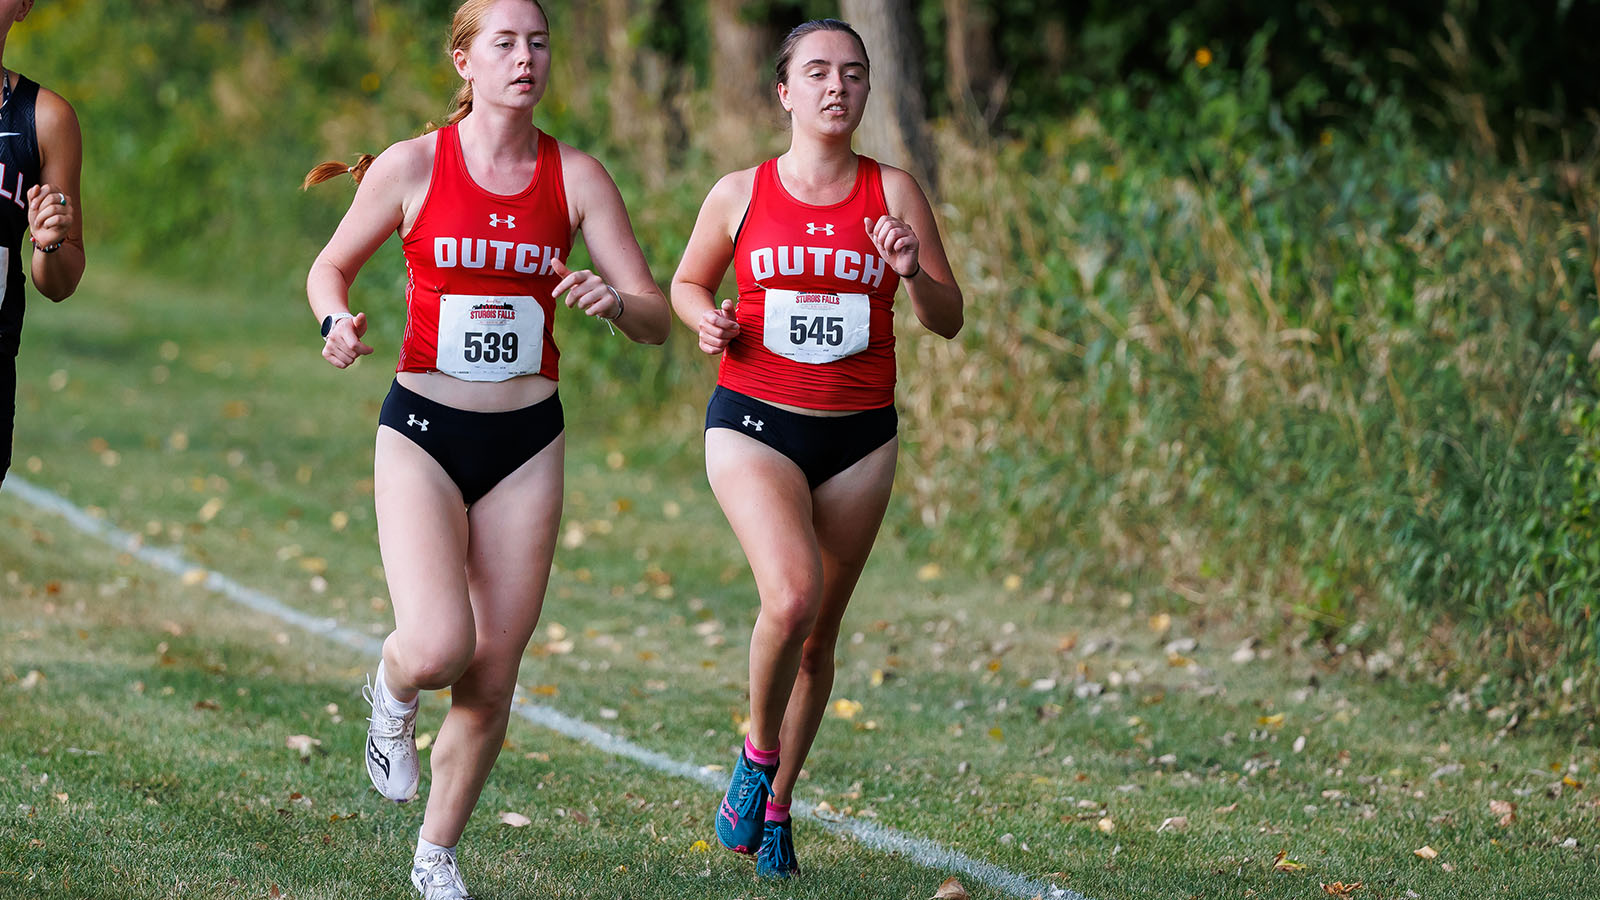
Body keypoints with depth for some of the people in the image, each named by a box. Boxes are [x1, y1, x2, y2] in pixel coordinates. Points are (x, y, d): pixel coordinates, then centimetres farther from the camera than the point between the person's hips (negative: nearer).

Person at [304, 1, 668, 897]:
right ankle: (393, 691, 17)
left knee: (493, 677, 3)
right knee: (438, 649, -21)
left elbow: (657, 321, 0)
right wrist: (338, 321, -13)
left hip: (526, 443, 2)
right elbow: (332, 265, 9)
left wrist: (615, 302, -23)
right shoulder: (412, 166, -5)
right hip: (423, 430, -2)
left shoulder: (575, 176, -1)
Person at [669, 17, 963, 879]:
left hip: (857, 435, 2)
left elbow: (949, 320, 3)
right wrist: (710, 321, -5)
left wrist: (912, 273, -17)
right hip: (754, 421, -2)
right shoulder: (740, 193, 1)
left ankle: (775, 804, 25)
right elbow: (686, 282, 17)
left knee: (819, 631, 7)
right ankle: (757, 752, 1)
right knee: (793, 595, -24)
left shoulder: (893, 191, 2)